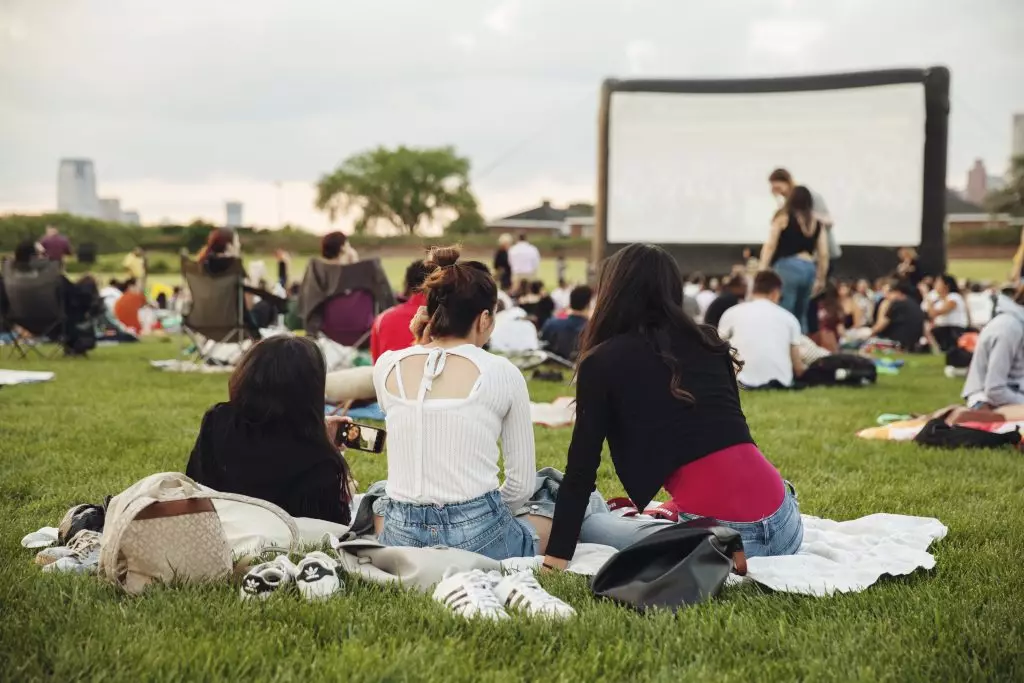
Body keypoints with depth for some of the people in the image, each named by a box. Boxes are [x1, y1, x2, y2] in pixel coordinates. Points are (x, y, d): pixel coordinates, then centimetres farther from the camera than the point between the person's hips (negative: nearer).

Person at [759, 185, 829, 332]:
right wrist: (820, 279, 20)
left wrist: (762, 270, -3)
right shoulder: (817, 223, 14)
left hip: (787, 267, -5)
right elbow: (823, 254, 12)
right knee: (801, 316, 14)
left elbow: (770, 246, -2)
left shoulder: (783, 218, 4)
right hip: (809, 269, 5)